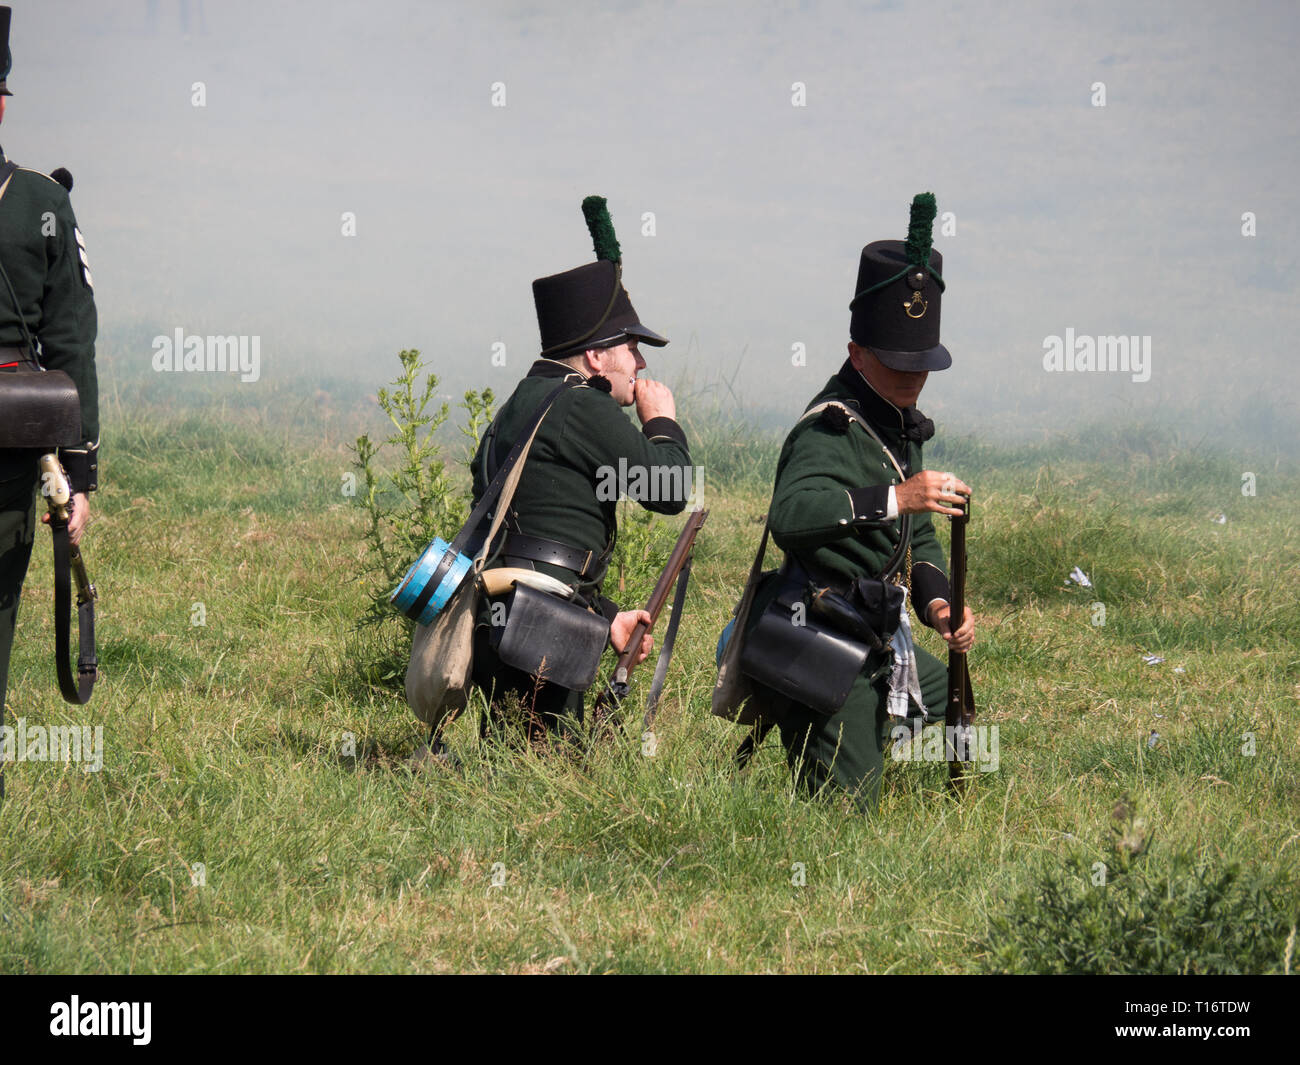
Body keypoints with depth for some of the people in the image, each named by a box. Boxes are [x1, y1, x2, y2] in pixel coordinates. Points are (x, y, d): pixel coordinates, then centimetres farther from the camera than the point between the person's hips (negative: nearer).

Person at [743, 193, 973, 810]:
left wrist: (937, 602, 0)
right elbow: (789, 516, -41)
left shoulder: (900, 423, 12)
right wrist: (893, 497, -50)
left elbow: (917, 536, 20)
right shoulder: (832, 429, -20)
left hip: (877, 640, 10)